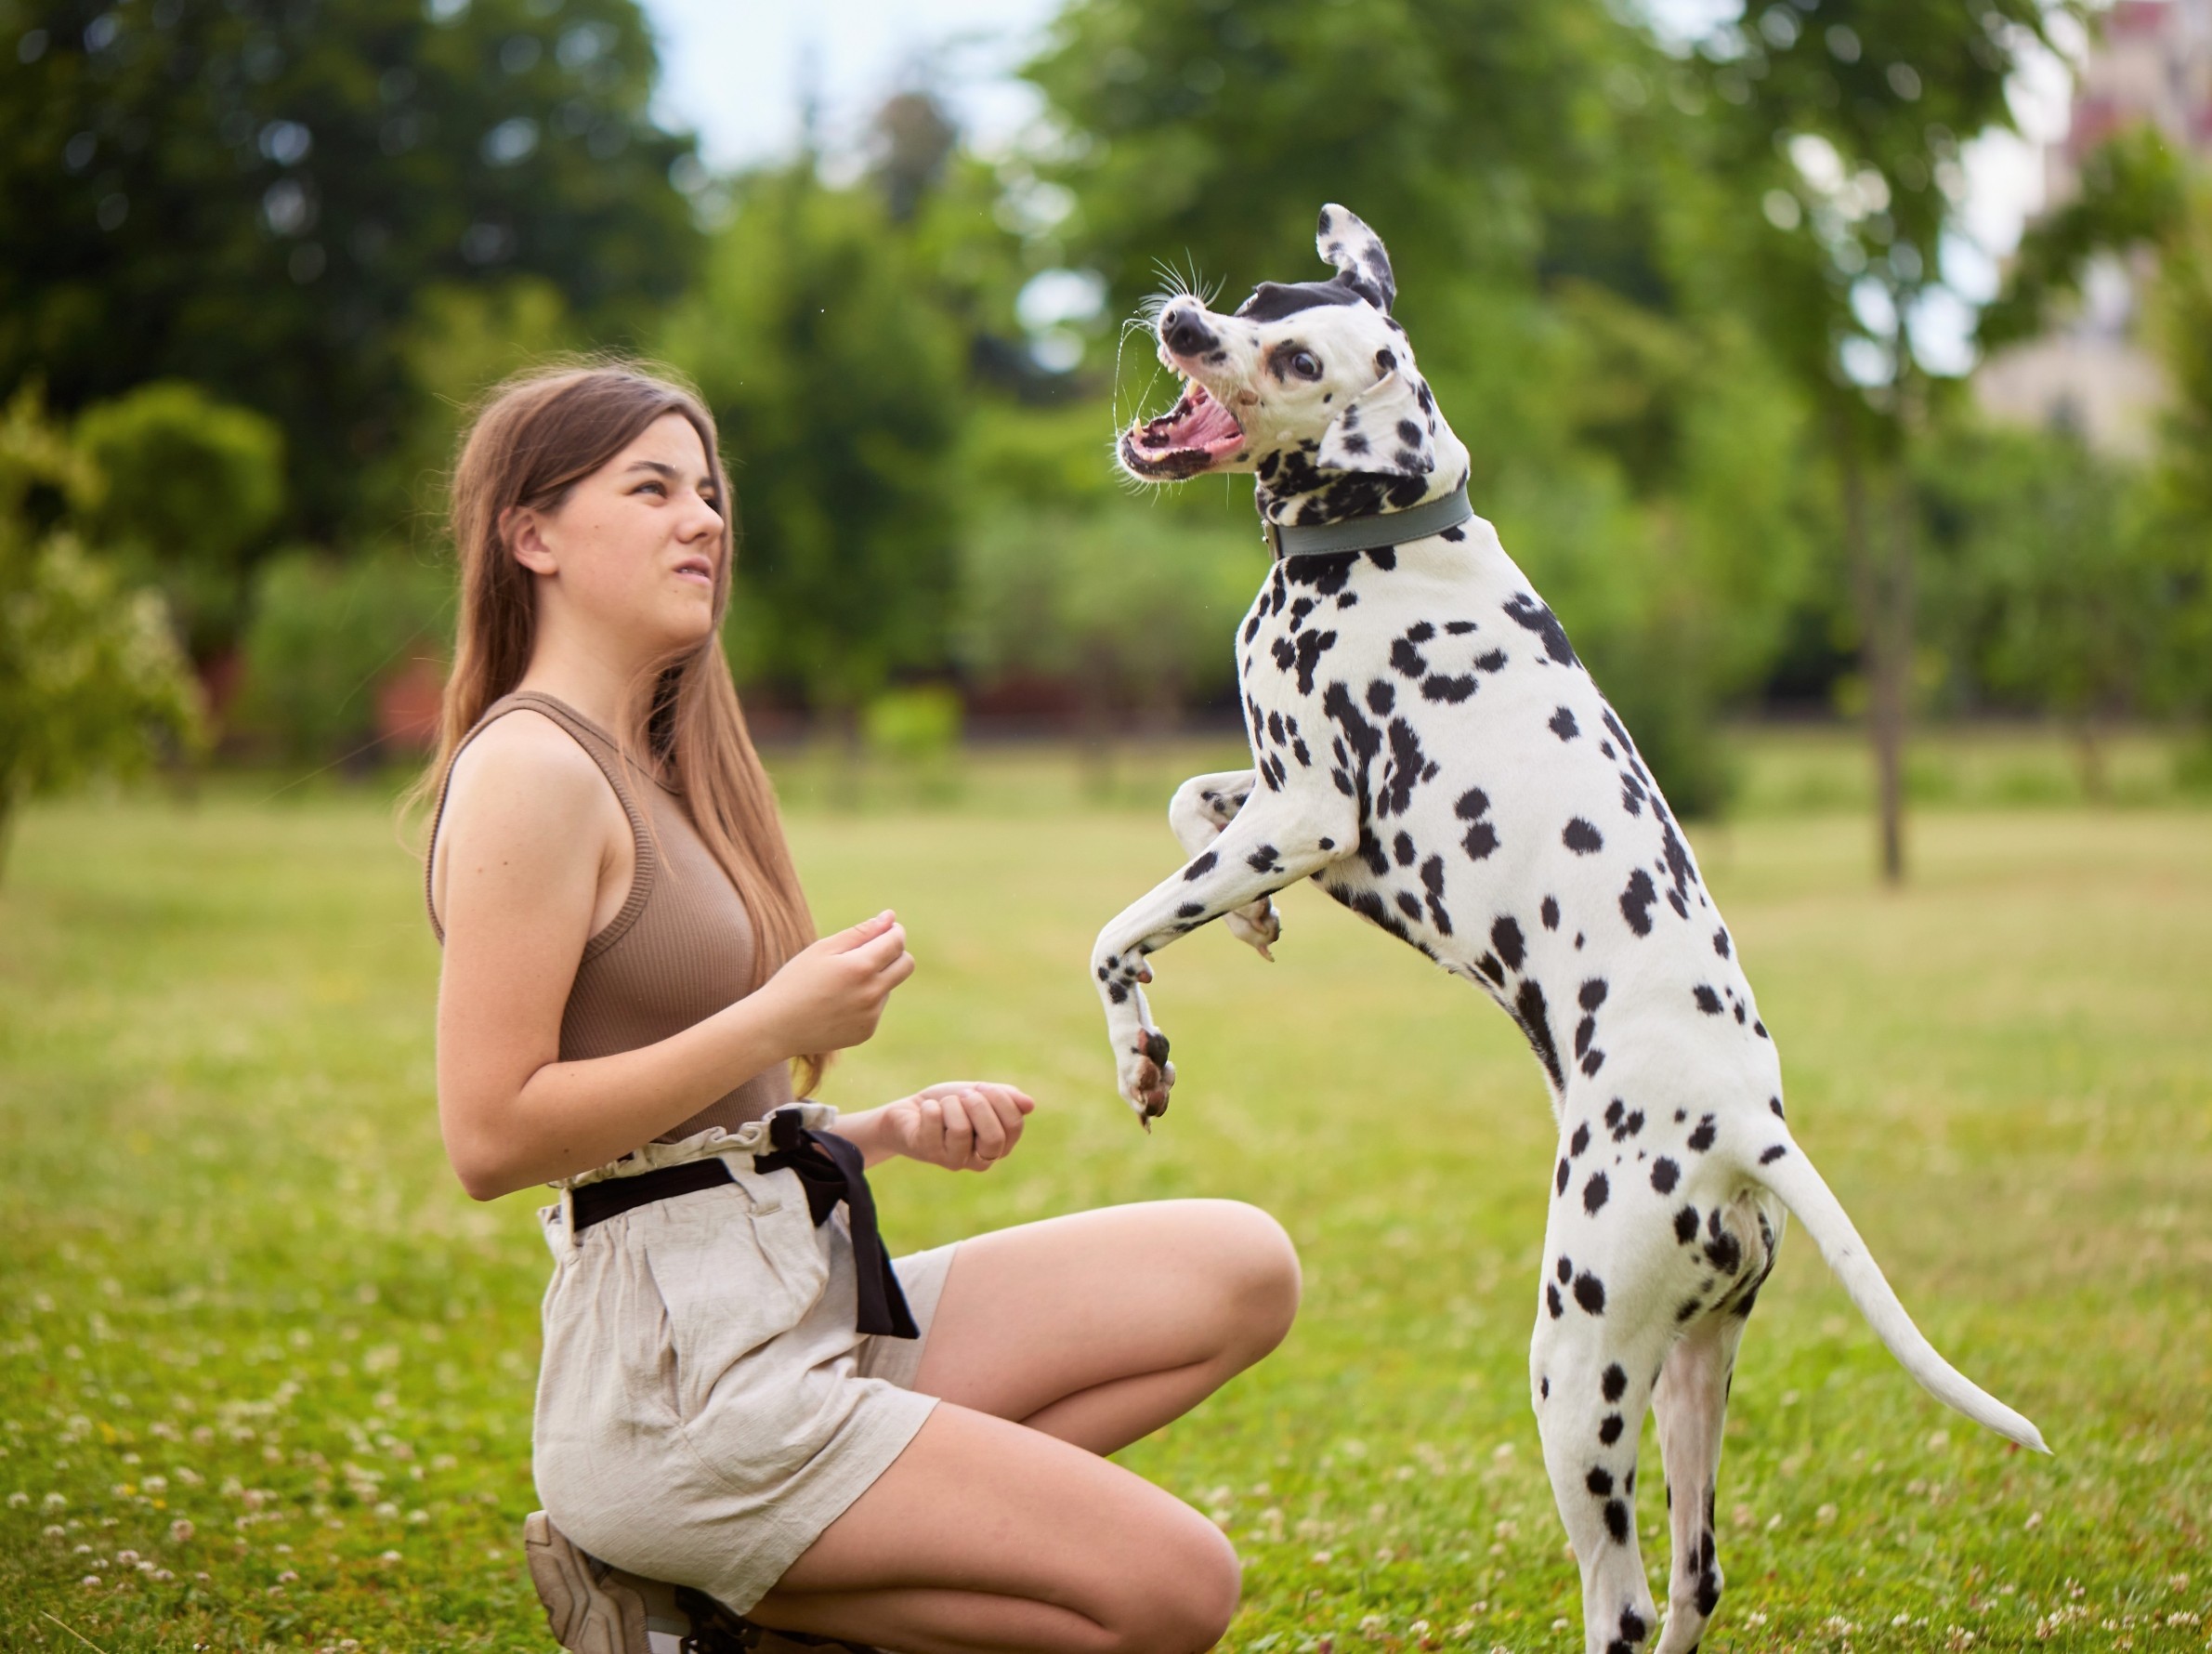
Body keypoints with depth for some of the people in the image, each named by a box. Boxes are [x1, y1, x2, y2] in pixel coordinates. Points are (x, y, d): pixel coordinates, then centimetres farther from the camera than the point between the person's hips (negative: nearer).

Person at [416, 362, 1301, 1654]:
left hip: (806, 1299, 9)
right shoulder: (531, 772, -11)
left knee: (1243, 1271, 2)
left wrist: (897, 1130, 6)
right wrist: (779, 1022, -17)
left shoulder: (649, 768, 19)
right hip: (673, 1372, -9)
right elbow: (491, 1135, -19)